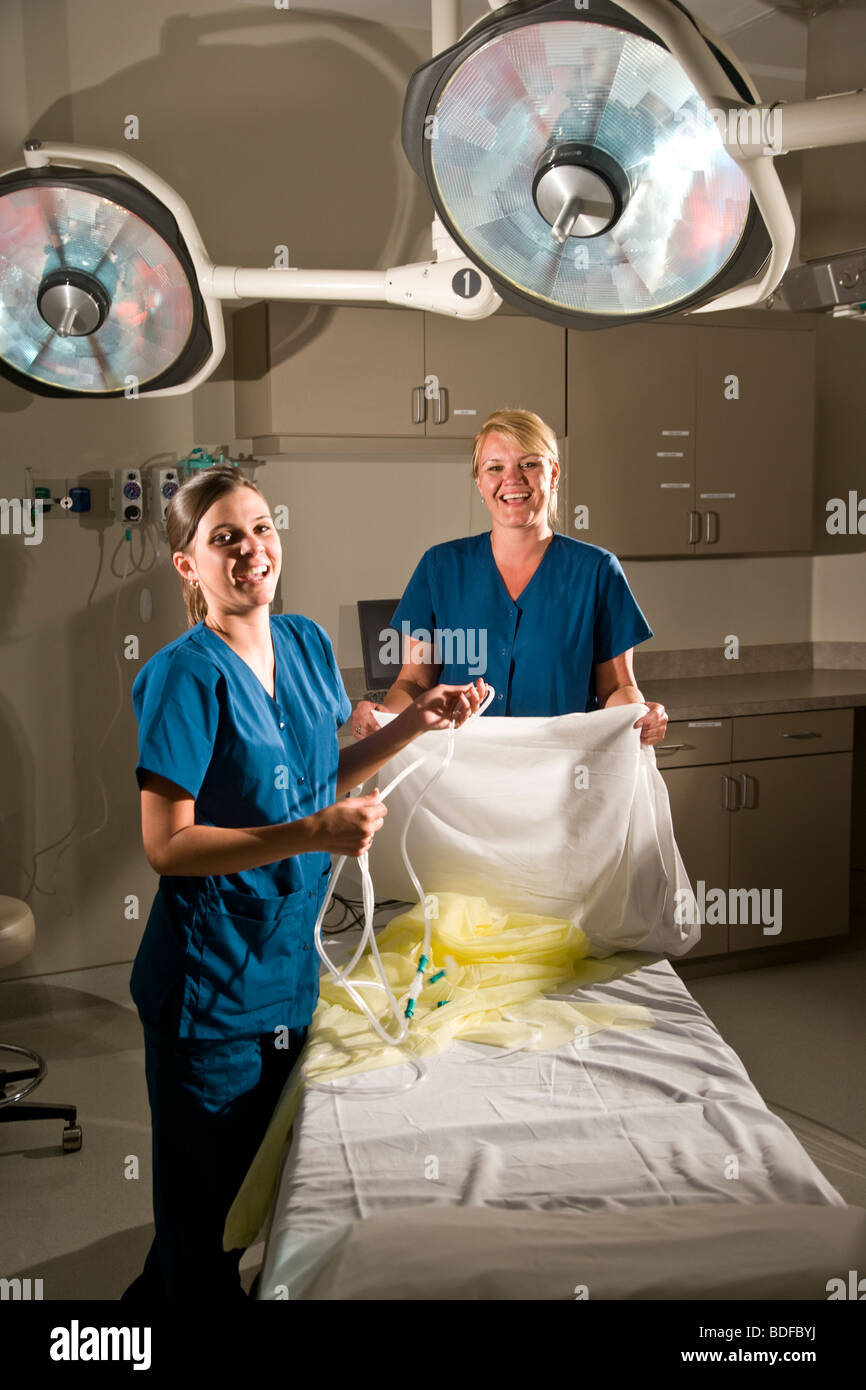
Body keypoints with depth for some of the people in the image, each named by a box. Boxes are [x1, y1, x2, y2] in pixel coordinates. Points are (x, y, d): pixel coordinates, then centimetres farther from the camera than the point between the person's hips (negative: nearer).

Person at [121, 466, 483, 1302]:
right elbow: (167, 844, -20)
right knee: (204, 1208, 7)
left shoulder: (306, 642, 4)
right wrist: (313, 835, -27)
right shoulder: (187, 675, -18)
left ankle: (153, 1292, 42)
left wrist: (414, 723, 3)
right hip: (210, 984, -7)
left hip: (288, 956, 7)